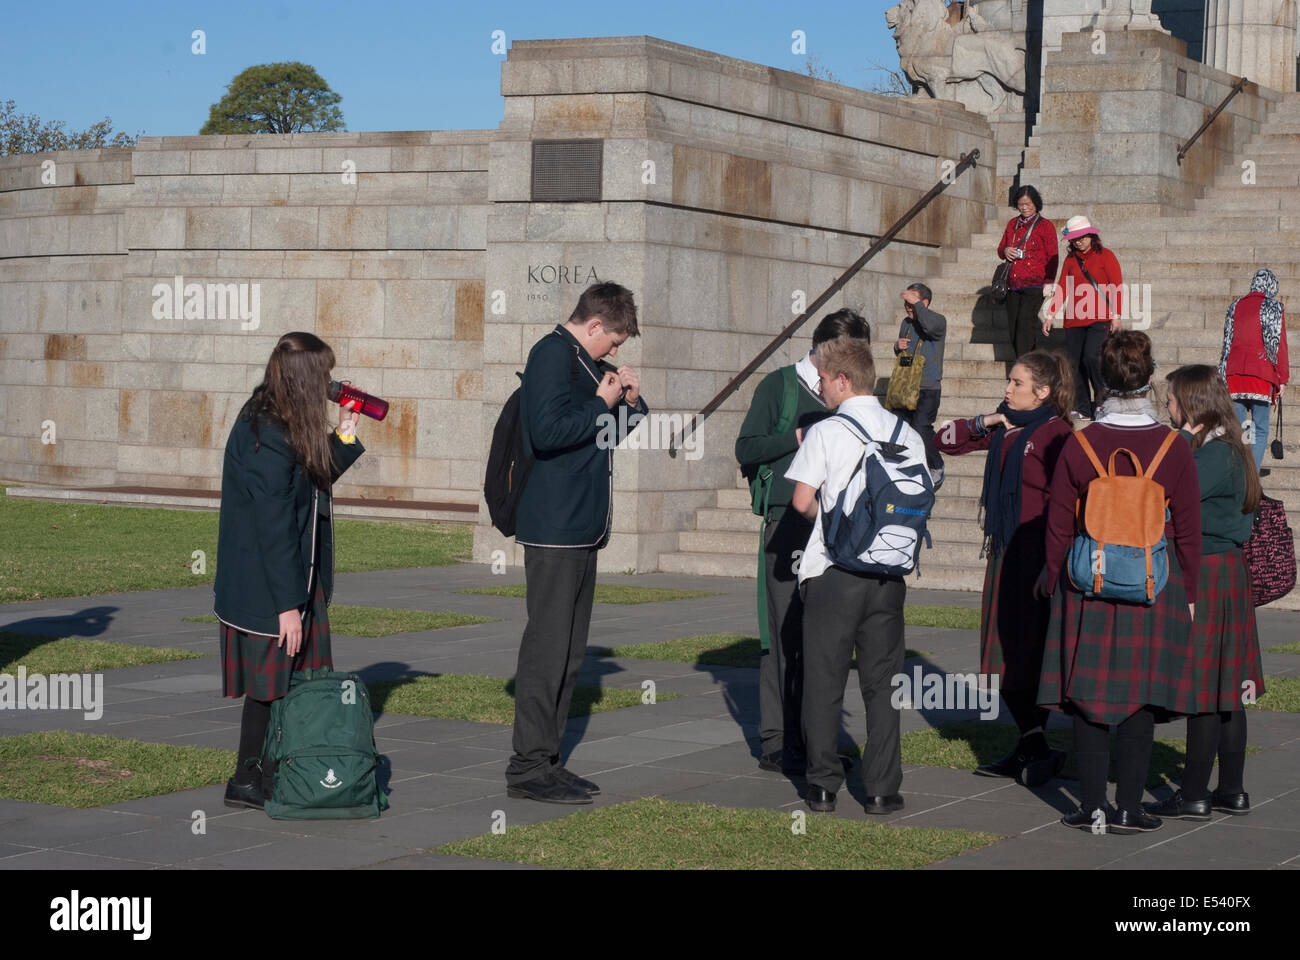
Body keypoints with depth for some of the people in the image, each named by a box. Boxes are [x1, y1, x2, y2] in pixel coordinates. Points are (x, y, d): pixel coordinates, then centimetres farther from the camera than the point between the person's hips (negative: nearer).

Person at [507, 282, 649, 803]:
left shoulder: (581, 361, 20)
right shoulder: (552, 354, -10)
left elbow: (624, 432, 28)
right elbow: (547, 431, -24)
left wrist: (630, 399, 9)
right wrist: (603, 404, -14)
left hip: (580, 526, 10)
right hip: (555, 526, -10)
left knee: (568, 650, 12)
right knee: (547, 646, -9)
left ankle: (546, 759, 17)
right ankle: (529, 766, -6)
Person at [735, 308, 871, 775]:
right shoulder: (779, 385, 2)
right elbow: (746, 448, -2)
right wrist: (799, 437, -12)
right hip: (787, 522, -5)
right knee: (785, 631, -7)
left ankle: (809, 737, 12)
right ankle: (776, 741, -3)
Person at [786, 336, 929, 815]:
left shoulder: (825, 432, -8)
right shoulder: (907, 434, 3)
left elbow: (802, 501, -9)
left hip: (832, 570, -3)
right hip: (888, 572, 3)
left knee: (824, 680, 7)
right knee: (882, 682, 8)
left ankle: (823, 786, 10)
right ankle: (882, 789, 7)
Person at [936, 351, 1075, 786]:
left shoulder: (1056, 433, -12)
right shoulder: (1003, 427, 12)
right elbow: (946, 440, 20)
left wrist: (1054, 561, -20)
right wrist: (981, 424, 3)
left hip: (1036, 555, -9)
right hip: (1003, 552, 9)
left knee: (1029, 653, -6)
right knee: (1004, 651, 11)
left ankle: (1037, 748, 3)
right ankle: (1028, 746, 19)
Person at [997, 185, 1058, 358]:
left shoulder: (1045, 225, 2)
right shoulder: (1012, 224, 17)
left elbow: (1052, 257, 0)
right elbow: (1000, 249, 24)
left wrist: (1048, 282, -11)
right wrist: (1005, 251, -2)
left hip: (1034, 285, -6)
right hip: (1013, 285, 6)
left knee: (1025, 323, -17)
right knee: (1013, 327, 2)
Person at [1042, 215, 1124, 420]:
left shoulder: (1105, 256, 3)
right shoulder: (1070, 260, 14)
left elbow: (1116, 287, 0)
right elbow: (1062, 288, 13)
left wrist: (1116, 315, -8)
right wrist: (1050, 314, 5)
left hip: (1099, 319, -5)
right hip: (1074, 319, 5)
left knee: (1091, 357, -20)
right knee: (1073, 363, -1)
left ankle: (1102, 401, -2)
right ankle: (1083, 410, 6)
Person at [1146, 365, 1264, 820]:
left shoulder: (1216, 453, -15)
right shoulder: (1221, 449, 15)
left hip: (1208, 576, -10)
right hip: (1224, 572, 10)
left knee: (1204, 689, -5)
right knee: (1223, 689, 13)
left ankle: (1194, 796, -1)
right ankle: (1232, 791, 18)